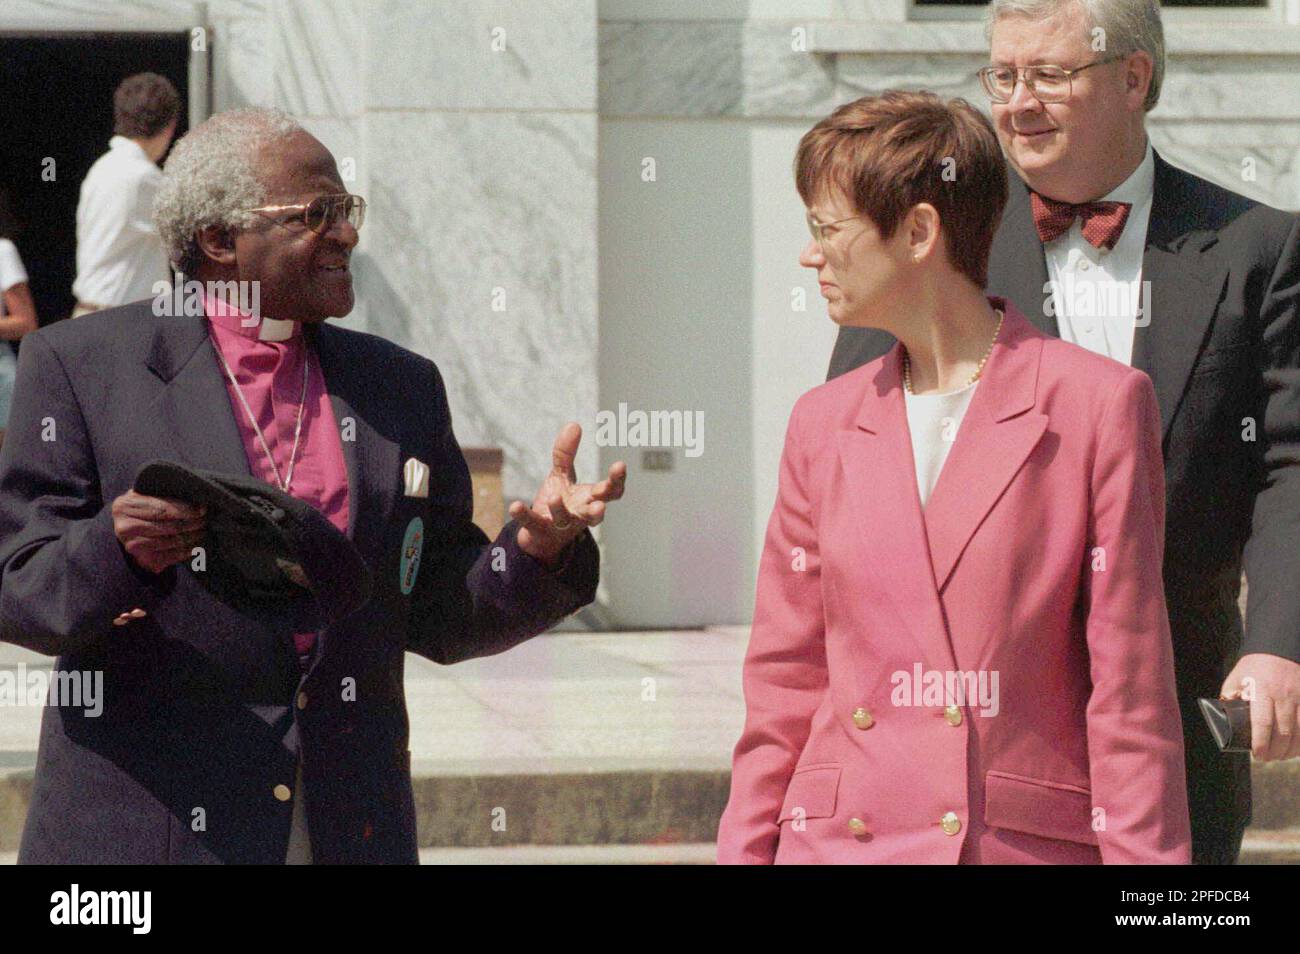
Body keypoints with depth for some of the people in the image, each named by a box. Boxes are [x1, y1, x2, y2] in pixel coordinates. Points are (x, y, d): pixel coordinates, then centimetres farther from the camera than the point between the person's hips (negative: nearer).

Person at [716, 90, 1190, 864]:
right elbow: (785, 683, 14)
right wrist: (746, 850, 8)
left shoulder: (1100, 405, -1)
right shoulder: (825, 424, 11)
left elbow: (1131, 690, -2)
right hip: (839, 842, 4)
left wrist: (1143, 856, -5)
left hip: (1031, 842, -3)